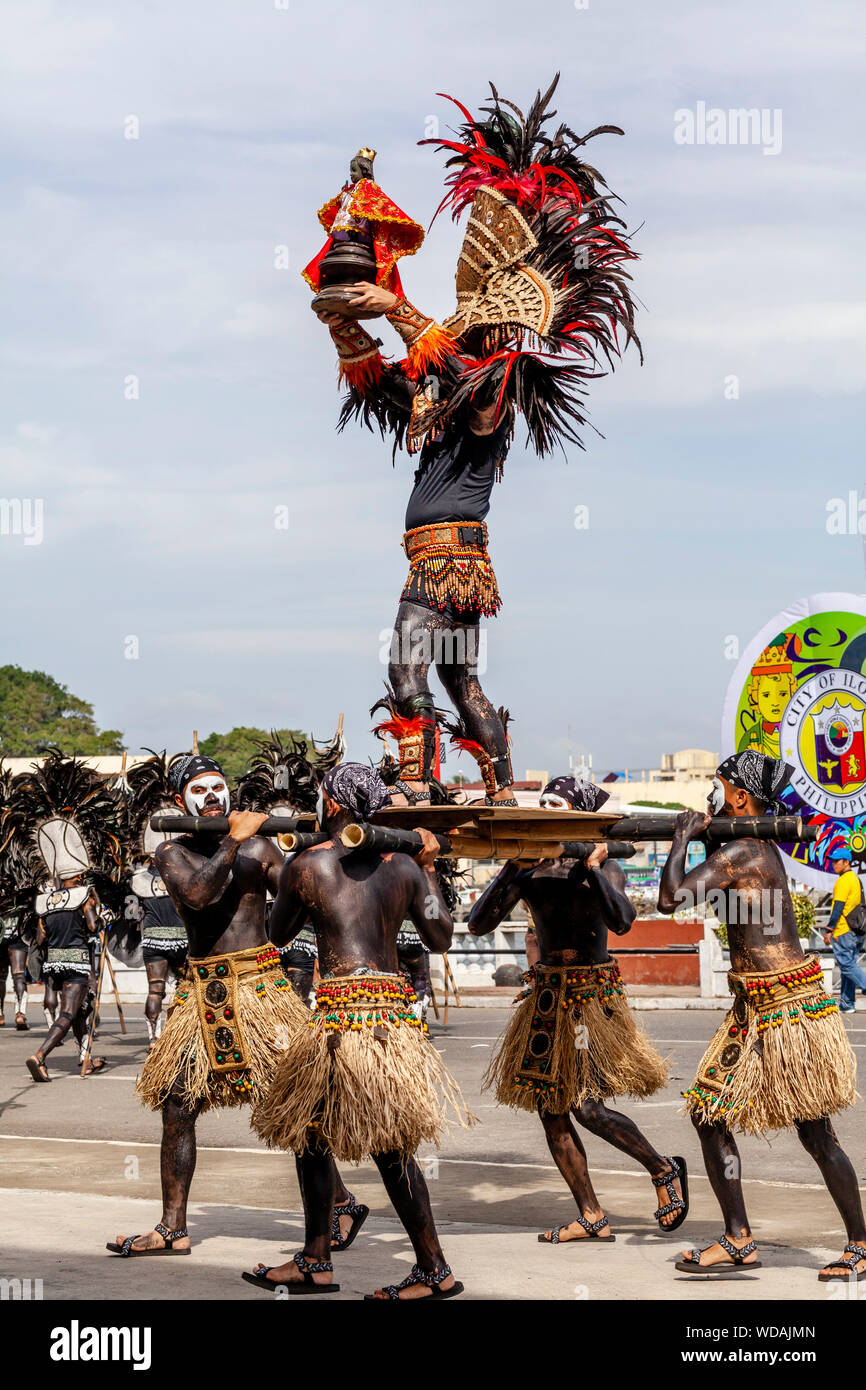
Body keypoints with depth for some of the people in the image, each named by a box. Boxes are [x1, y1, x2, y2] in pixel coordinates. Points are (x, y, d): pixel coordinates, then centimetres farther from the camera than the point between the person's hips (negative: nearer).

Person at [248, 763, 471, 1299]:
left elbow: (279, 934, 13)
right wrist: (428, 867, 22)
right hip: (396, 1003, 6)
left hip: (343, 1007, -6)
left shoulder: (306, 866, -2)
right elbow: (442, 938, 14)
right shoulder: (404, 865, 8)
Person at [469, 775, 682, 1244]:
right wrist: (510, 870, -12)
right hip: (547, 993, 5)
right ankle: (592, 1218, 11)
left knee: (586, 1106, -12)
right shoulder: (529, 871, 5)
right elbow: (478, 924, -4)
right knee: (550, 1109, 3)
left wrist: (592, 868, -24)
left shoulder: (603, 867, -4)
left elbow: (621, 920, -22)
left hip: (592, 991, -5)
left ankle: (664, 1170, 10)